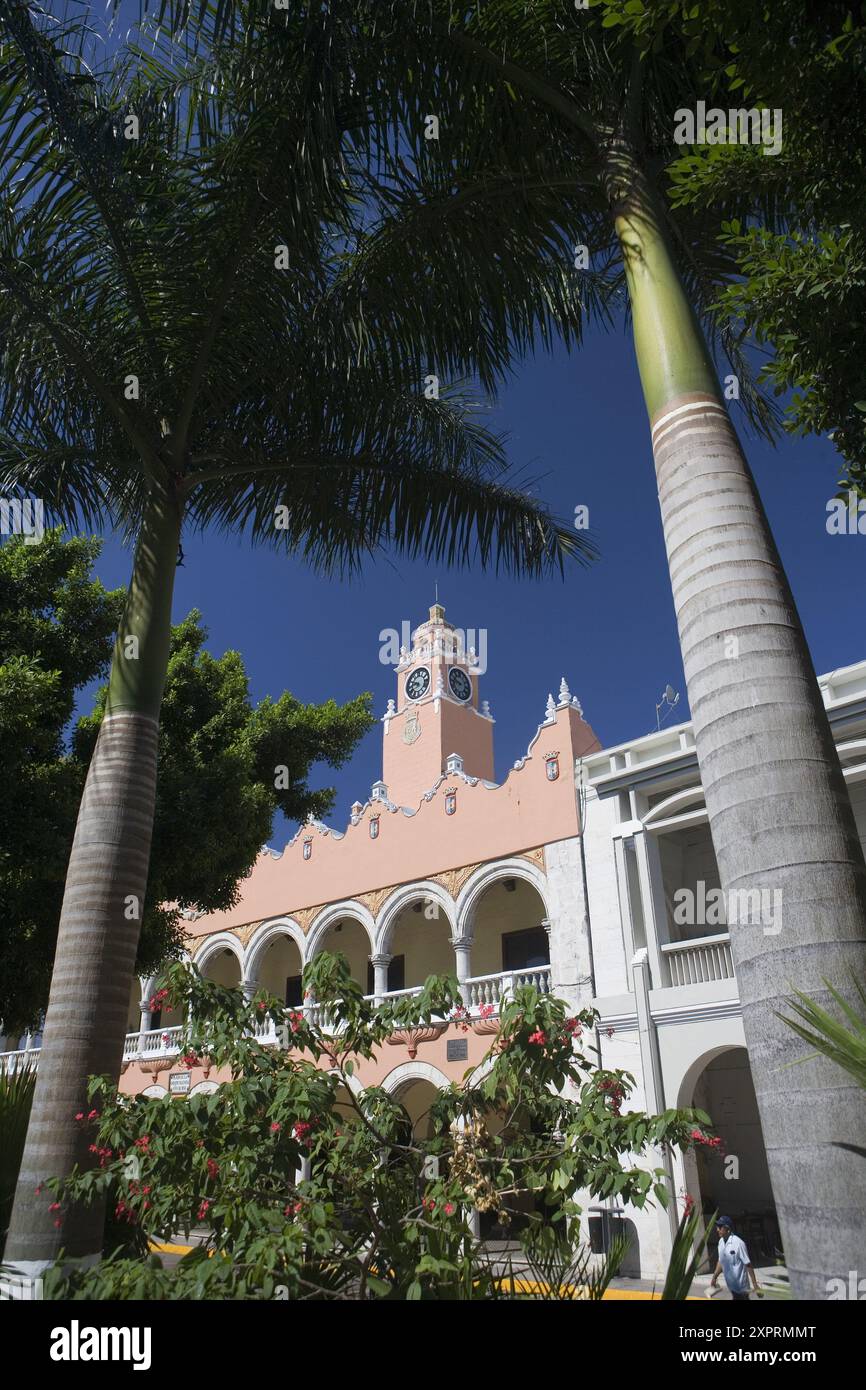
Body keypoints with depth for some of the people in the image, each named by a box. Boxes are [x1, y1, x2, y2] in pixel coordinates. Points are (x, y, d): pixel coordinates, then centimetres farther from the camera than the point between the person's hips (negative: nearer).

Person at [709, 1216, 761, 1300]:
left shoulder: (738, 1243, -23)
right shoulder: (721, 1242, -1)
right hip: (731, 1285, 7)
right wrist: (714, 1277, 9)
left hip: (741, 1286, -6)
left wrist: (755, 1285, -16)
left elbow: (748, 1265, -18)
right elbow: (720, 1261, 11)